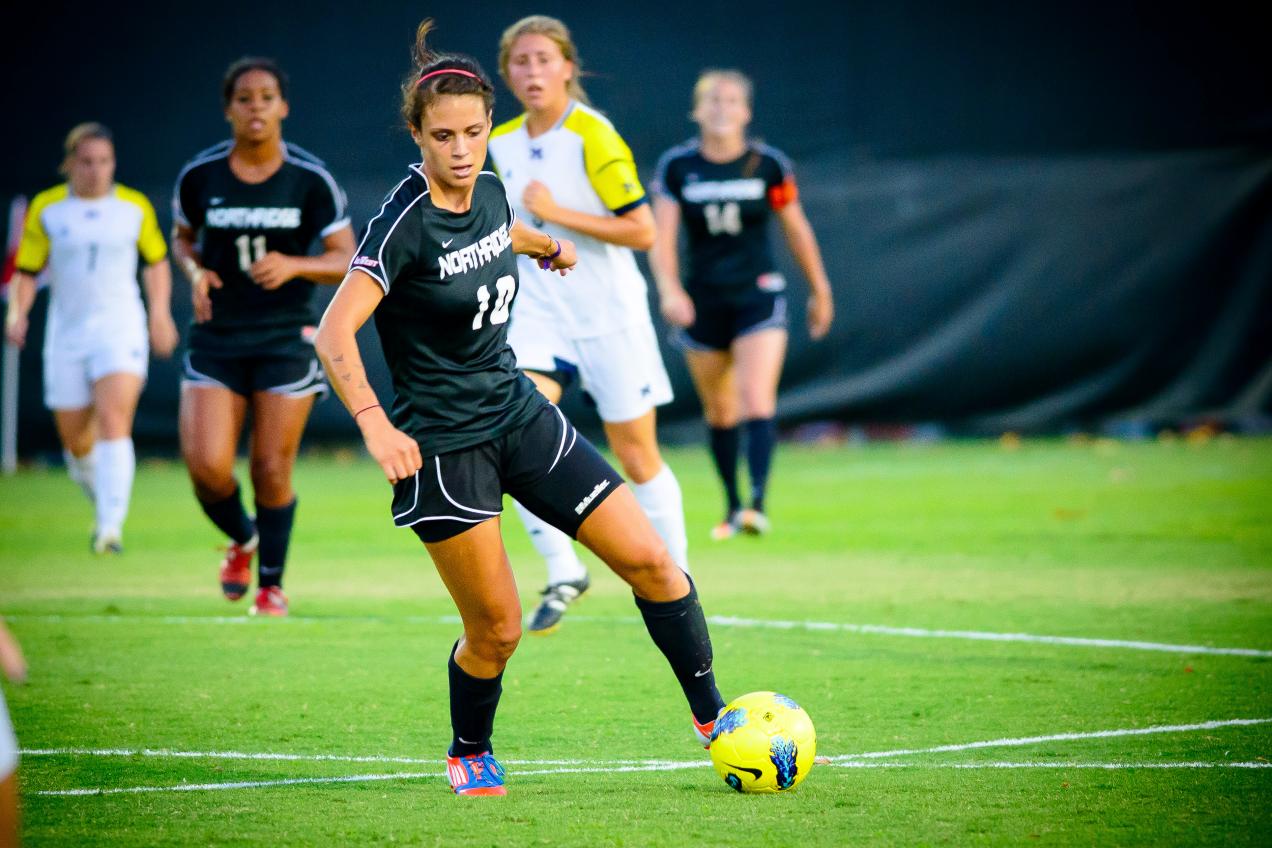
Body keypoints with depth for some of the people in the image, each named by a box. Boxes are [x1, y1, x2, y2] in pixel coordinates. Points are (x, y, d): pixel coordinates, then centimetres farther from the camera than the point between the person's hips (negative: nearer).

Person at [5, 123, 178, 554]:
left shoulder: (135, 207, 3)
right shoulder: (45, 208, 2)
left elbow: (156, 261, 17)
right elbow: (27, 270, 6)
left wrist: (161, 313, 7)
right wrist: (18, 312, -10)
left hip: (120, 329, -2)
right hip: (66, 335, 2)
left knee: (114, 423, -22)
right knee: (76, 441, 7)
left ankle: (110, 527, -30)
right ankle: (102, 504, 38)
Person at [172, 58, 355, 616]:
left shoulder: (311, 180, -6)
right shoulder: (199, 176, -2)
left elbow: (347, 263, -3)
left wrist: (294, 266, -22)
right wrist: (196, 272, -5)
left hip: (286, 338, -1)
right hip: (216, 338, 1)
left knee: (272, 471, -1)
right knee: (206, 465, -12)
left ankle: (271, 583, 22)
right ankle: (241, 539, 22)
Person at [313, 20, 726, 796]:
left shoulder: (489, 190, 0)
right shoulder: (405, 224, -21)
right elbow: (335, 332, -31)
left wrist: (549, 247, 48)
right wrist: (374, 423, -44)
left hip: (519, 413, 7)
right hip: (443, 445, -7)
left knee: (649, 559, -1)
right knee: (497, 630, -2)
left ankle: (714, 714, 13)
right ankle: (469, 753, 27)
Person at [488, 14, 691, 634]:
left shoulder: (593, 137, -14)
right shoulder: (500, 146, 5)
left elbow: (642, 232, -18)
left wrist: (558, 213, -22)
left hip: (609, 315, -5)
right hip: (537, 312, 5)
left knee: (636, 455, 4)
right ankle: (563, 572, -7)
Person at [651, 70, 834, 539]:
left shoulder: (769, 164, -4)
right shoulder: (676, 166, -3)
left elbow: (796, 229, 8)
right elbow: (661, 237, -8)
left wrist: (820, 290, 15)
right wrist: (669, 289, -25)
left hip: (758, 297, -2)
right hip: (702, 301, 2)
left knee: (757, 401, -19)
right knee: (720, 412, 10)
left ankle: (757, 503, -27)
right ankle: (732, 505, 26)